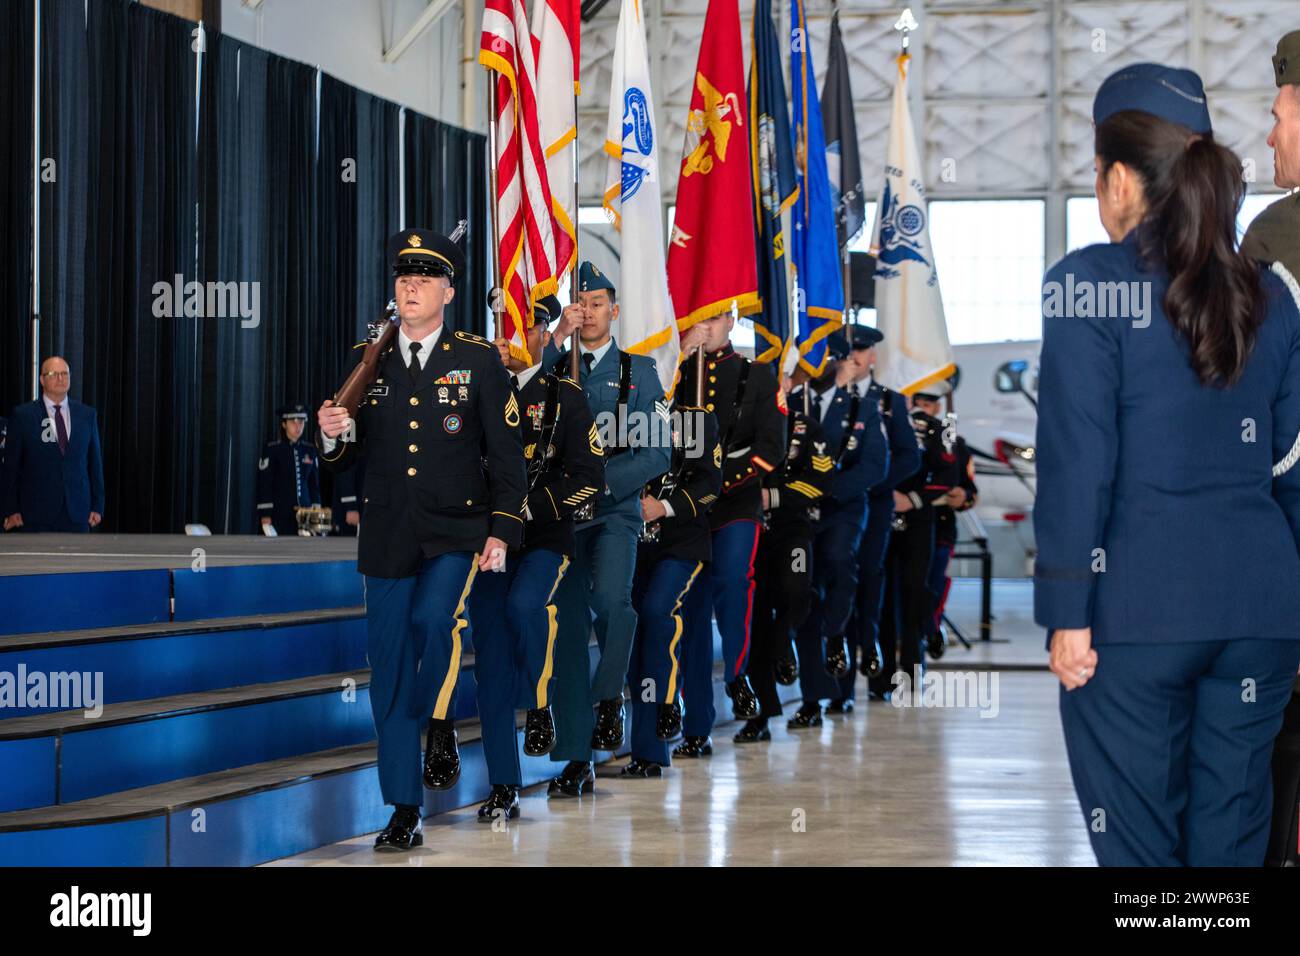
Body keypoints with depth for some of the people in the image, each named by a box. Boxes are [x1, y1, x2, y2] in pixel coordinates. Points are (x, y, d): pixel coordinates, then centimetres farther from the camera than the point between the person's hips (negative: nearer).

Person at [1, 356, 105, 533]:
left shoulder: (87, 415, 10)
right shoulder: (22, 415, 2)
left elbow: (95, 463, 12)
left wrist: (97, 507, 7)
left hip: (77, 513, 2)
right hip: (37, 515, -2)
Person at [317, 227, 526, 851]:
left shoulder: (479, 361, 1)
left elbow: (506, 454, 1)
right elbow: (346, 459, 13)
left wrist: (503, 532, -7)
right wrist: (334, 435, -10)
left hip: (456, 530, -3)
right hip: (387, 536, 3)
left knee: (433, 619, -31)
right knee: (389, 676, 3)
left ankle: (440, 726, -2)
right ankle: (404, 814, 13)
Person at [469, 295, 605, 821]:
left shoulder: (564, 397, 3)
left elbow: (588, 475, -2)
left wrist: (530, 505, -12)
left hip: (544, 539, -3)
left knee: (524, 604, -33)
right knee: (492, 666, 1)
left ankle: (540, 708, -7)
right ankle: (504, 789, 8)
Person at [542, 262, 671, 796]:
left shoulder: (638, 370, 10)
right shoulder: (551, 366, 12)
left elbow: (658, 454, 3)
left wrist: (602, 485, -11)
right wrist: (556, 339, -17)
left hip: (615, 512, -1)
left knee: (611, 601, -28)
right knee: (569, 631, 0)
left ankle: (608, 697, -1)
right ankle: (576, 762, 5)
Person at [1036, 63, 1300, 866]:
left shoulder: (1090, 286, -6)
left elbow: (1077, 463, -10)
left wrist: (1067, 612, -7)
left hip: (1138, 607, -5)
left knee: (1137, 844, 2)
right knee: (1231, 841, 10)